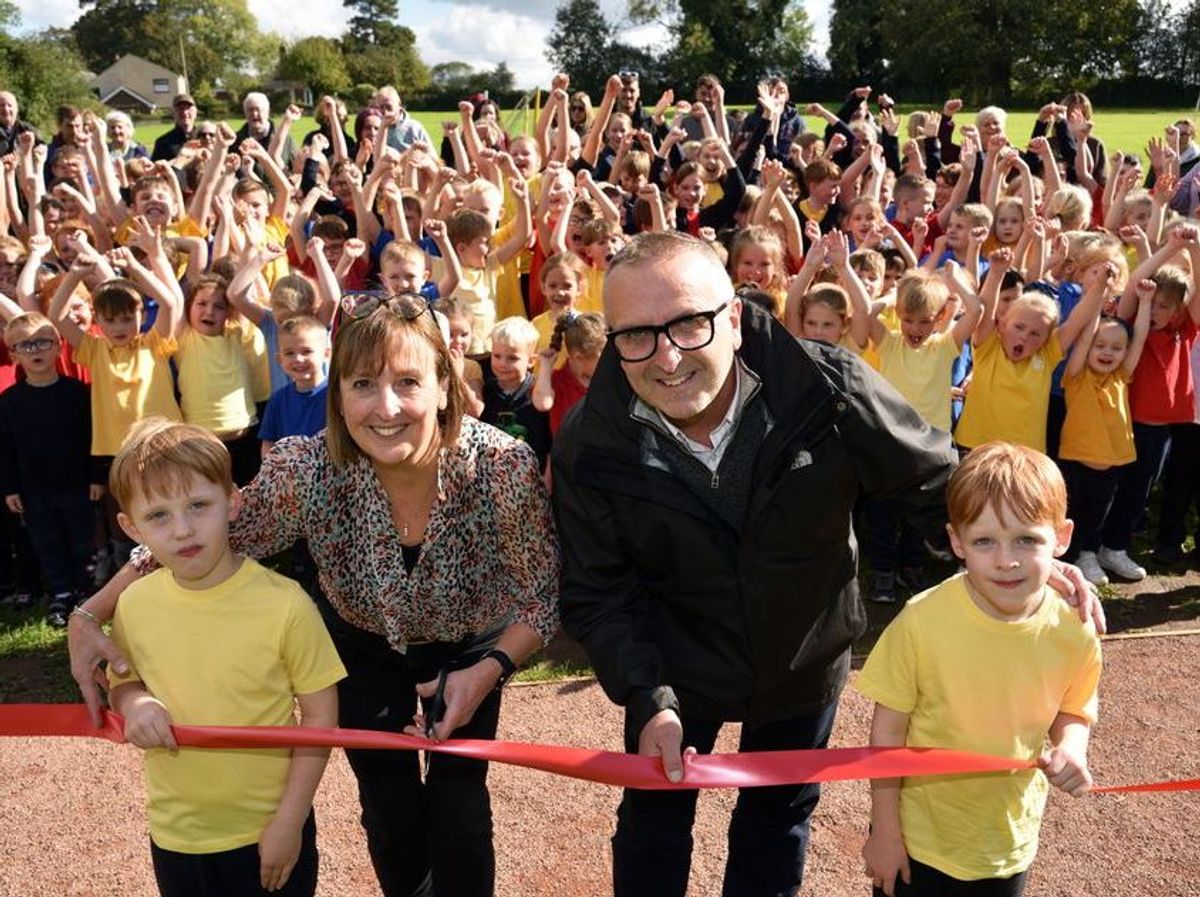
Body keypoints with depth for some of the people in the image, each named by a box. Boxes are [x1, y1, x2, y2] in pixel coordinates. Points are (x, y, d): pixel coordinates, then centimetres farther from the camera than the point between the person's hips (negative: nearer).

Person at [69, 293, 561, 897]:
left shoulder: (506, 468, -33)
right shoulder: (304, 472, -31)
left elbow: (545, 596, -17)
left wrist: (489, 671, -28)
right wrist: (90, 617, -24)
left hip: (470, 650, 0)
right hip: (363, 646, 1)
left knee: (459, 813, -1)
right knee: (390, 813, 8)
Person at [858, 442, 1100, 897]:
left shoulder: (1074, 634, -15)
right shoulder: (922, 621, -23)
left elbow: (1071, 714, 4)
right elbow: (889, 729, -13)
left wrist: (1070, 749, -18)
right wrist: (884, 831, -8)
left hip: (1009, 840, 3)